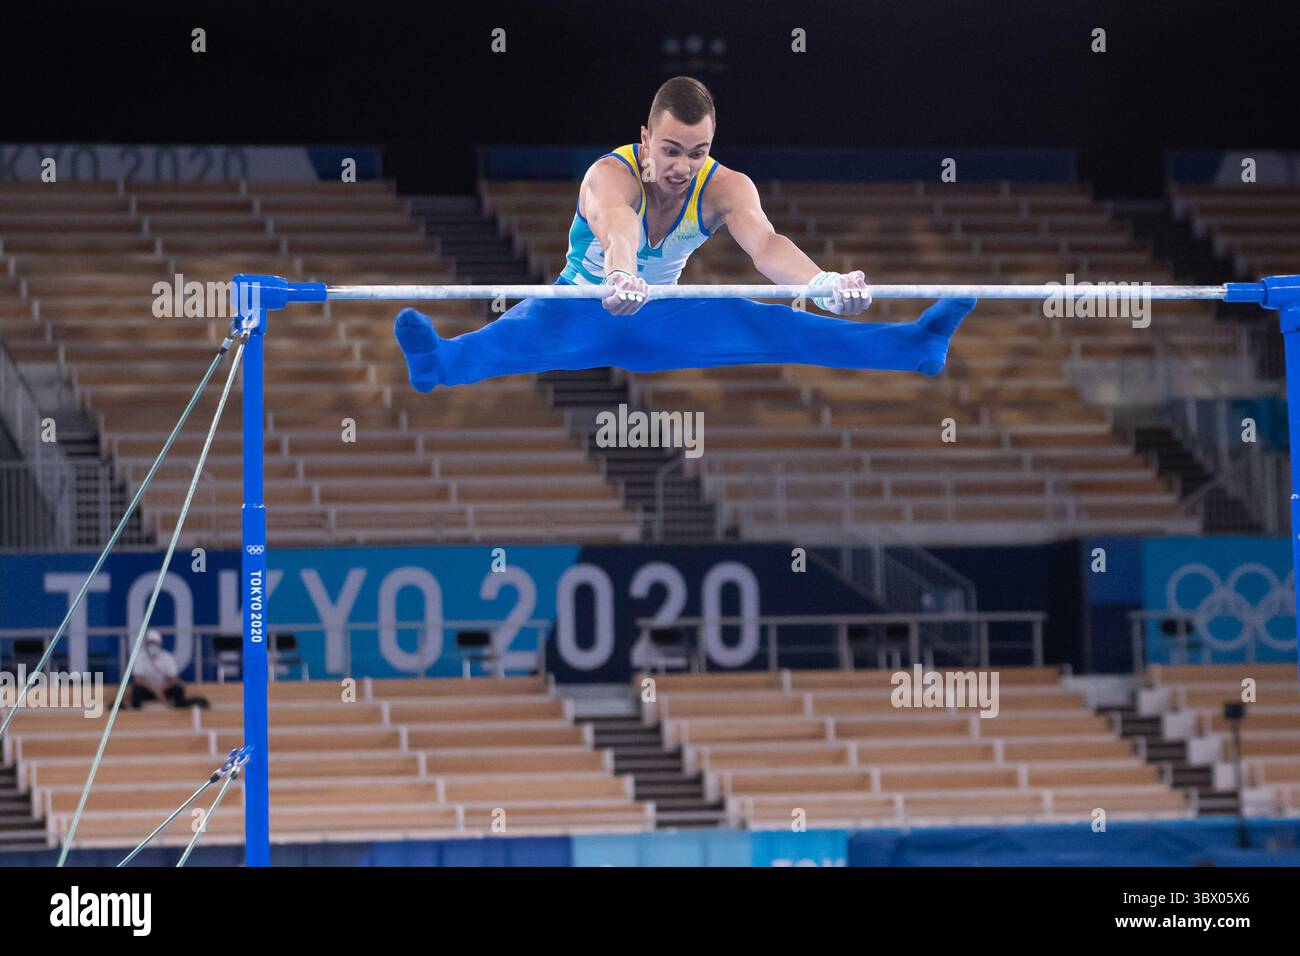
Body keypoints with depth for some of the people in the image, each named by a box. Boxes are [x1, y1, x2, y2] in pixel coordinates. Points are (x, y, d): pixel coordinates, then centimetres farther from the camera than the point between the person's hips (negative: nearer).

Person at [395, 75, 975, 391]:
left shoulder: (725, 188, -19)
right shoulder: (611, 176, -29)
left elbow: (764, 243, -38)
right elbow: (616, 226, -53)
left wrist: (824, 284, -60)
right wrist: (622, 278, -78)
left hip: (658, 320, 4)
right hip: (586, 311, -4)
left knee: (760, 324, -17)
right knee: (535, 325, -39)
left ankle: (912, 347, -22)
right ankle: (440, 361, -67)